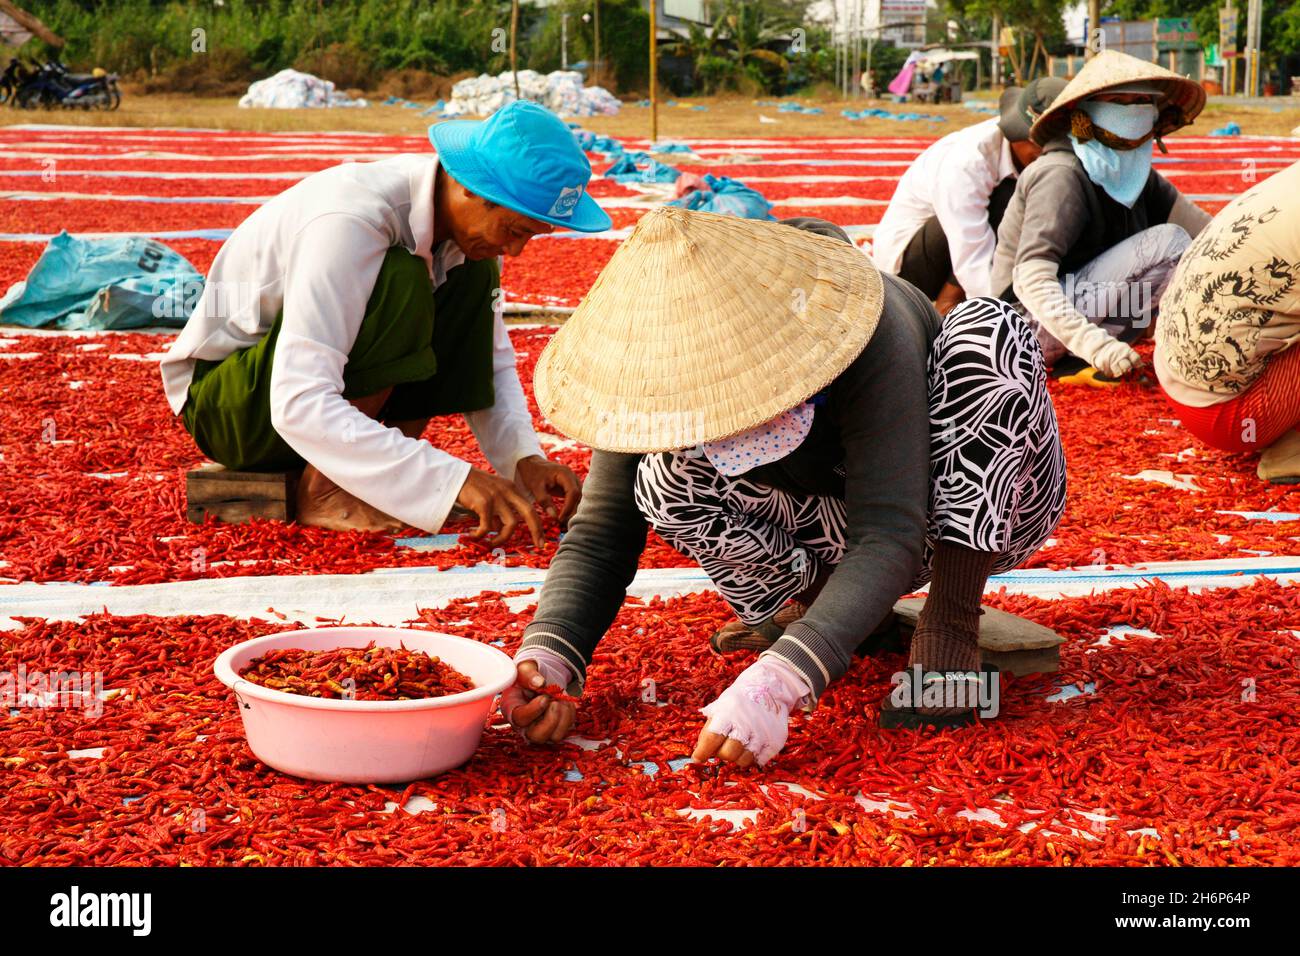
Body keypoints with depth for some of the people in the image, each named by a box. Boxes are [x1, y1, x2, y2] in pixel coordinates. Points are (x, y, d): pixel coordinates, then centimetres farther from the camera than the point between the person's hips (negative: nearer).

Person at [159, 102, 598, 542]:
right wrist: (453, 480, -43)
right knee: (399, 283, -31)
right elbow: (299, 404, -40)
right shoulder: (350, 221, -32)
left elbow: (491, 359, 3)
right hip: (220, 398, -7)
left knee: (474, 276, -9)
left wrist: (525, 456, -16)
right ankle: (321, 490, -19)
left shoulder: (467, 224, -8)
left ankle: (387, 473, -9)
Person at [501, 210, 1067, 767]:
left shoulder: (870, 333, -37)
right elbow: (600, 534, -18)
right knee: (666, 478, -27)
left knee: (986, 328, -34)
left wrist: (775, 684, -56)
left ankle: (951, 623, -24)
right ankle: (820, 598, 1)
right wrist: (545, 654, -38)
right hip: (825, 536, 3)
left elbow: (887, 535, -43)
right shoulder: (657, 369, -23)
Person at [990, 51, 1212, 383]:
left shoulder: (1139, 176, 7)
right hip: (1035, 322, -9)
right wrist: (1095, 344, -39)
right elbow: (1030, 279, -29)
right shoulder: (1061, 175, -19)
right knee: (1169, 242, -18)